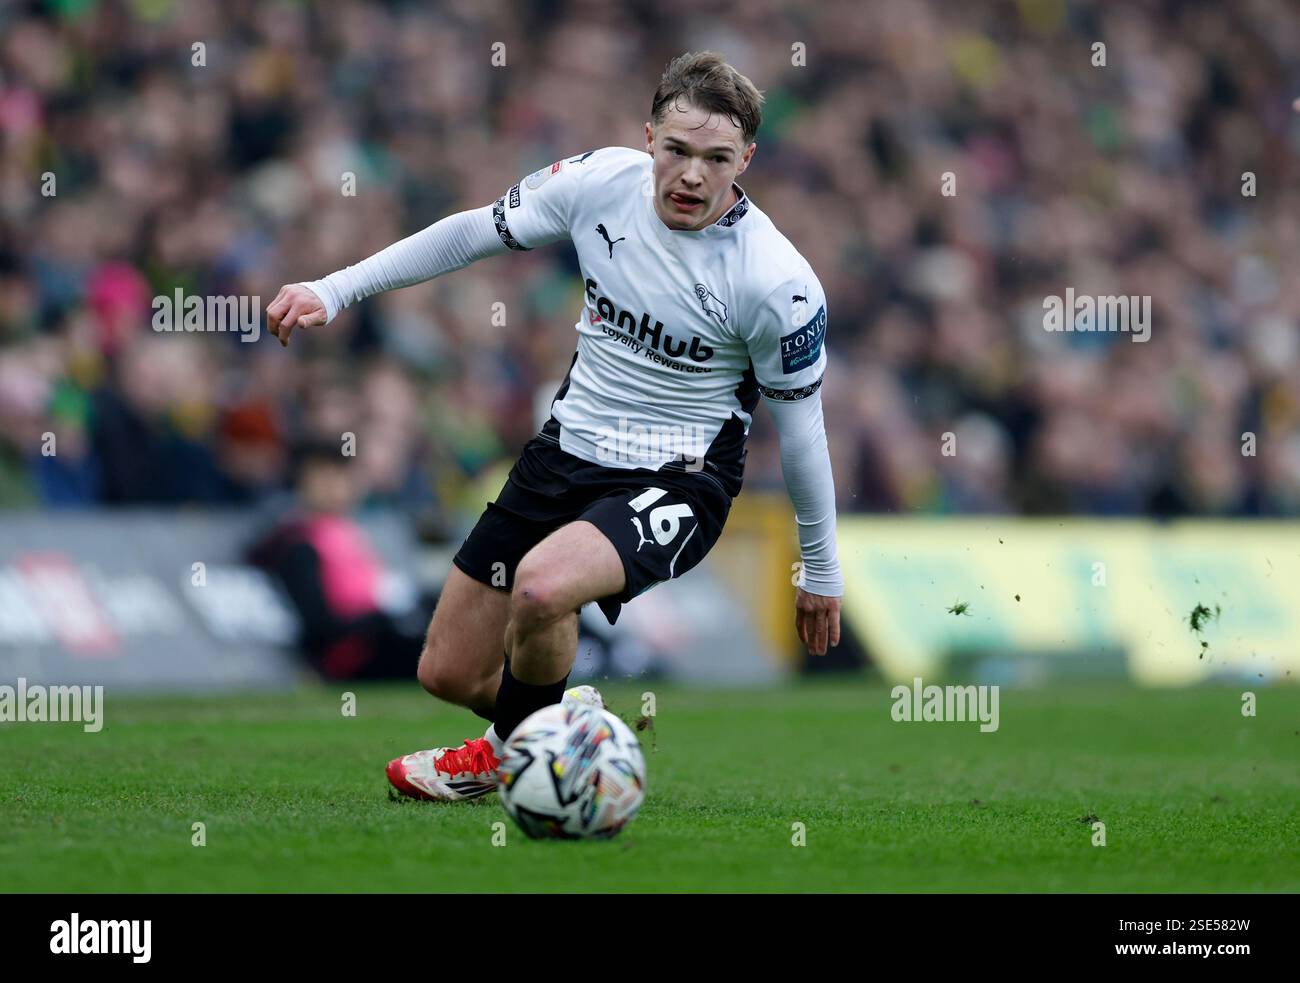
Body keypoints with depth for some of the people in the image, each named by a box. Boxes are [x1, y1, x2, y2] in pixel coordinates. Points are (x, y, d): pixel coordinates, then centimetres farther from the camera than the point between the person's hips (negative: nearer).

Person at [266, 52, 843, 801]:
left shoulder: (779, 284, -19)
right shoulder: (603, 182, -10)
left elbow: (800, 424, -6)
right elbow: (477, 232, 6)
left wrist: (821, 569, 5)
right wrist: (335, 290, 5)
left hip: (678, 480, -5)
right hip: (568, 451, 5)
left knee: (543, 586, -34)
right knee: (449, 673, 5)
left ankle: (515, 751, -2)